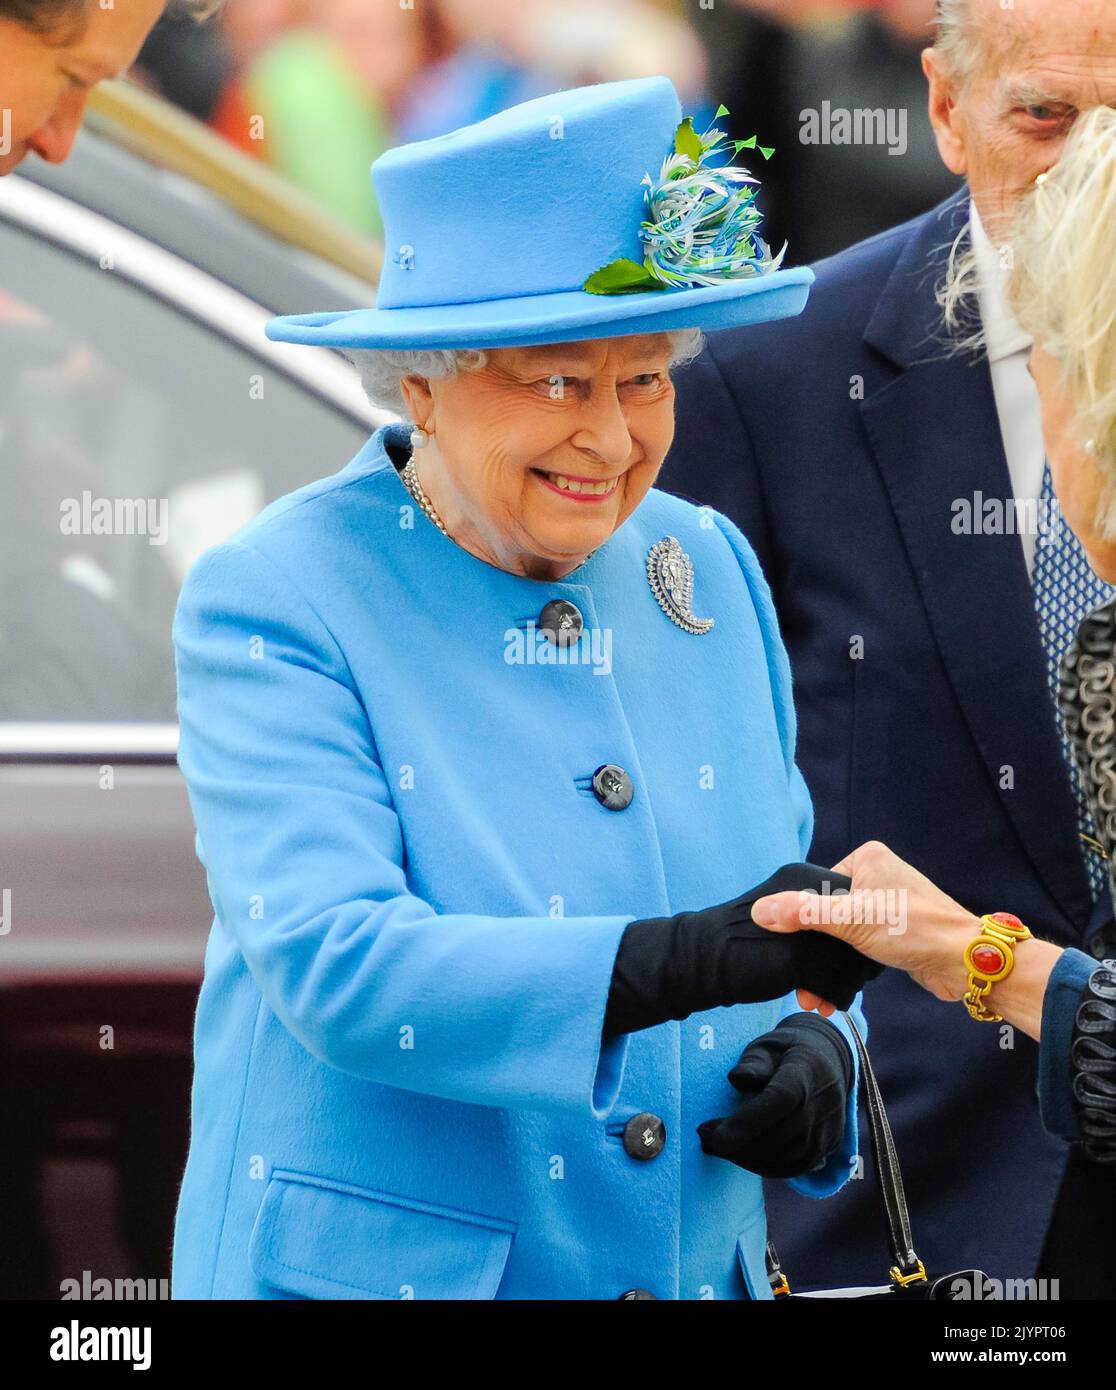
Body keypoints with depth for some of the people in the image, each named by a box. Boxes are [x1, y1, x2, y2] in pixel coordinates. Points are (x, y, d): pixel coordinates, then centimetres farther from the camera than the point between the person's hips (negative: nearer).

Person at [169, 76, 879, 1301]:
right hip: (375, 1274, -5)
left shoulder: (709, 571, 5)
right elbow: (333, 965, -24)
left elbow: (794, 924, 13)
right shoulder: (275, 600, -11)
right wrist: (683, 959, -35)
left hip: (698, 1268, 5)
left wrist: (819, 1043, -10)